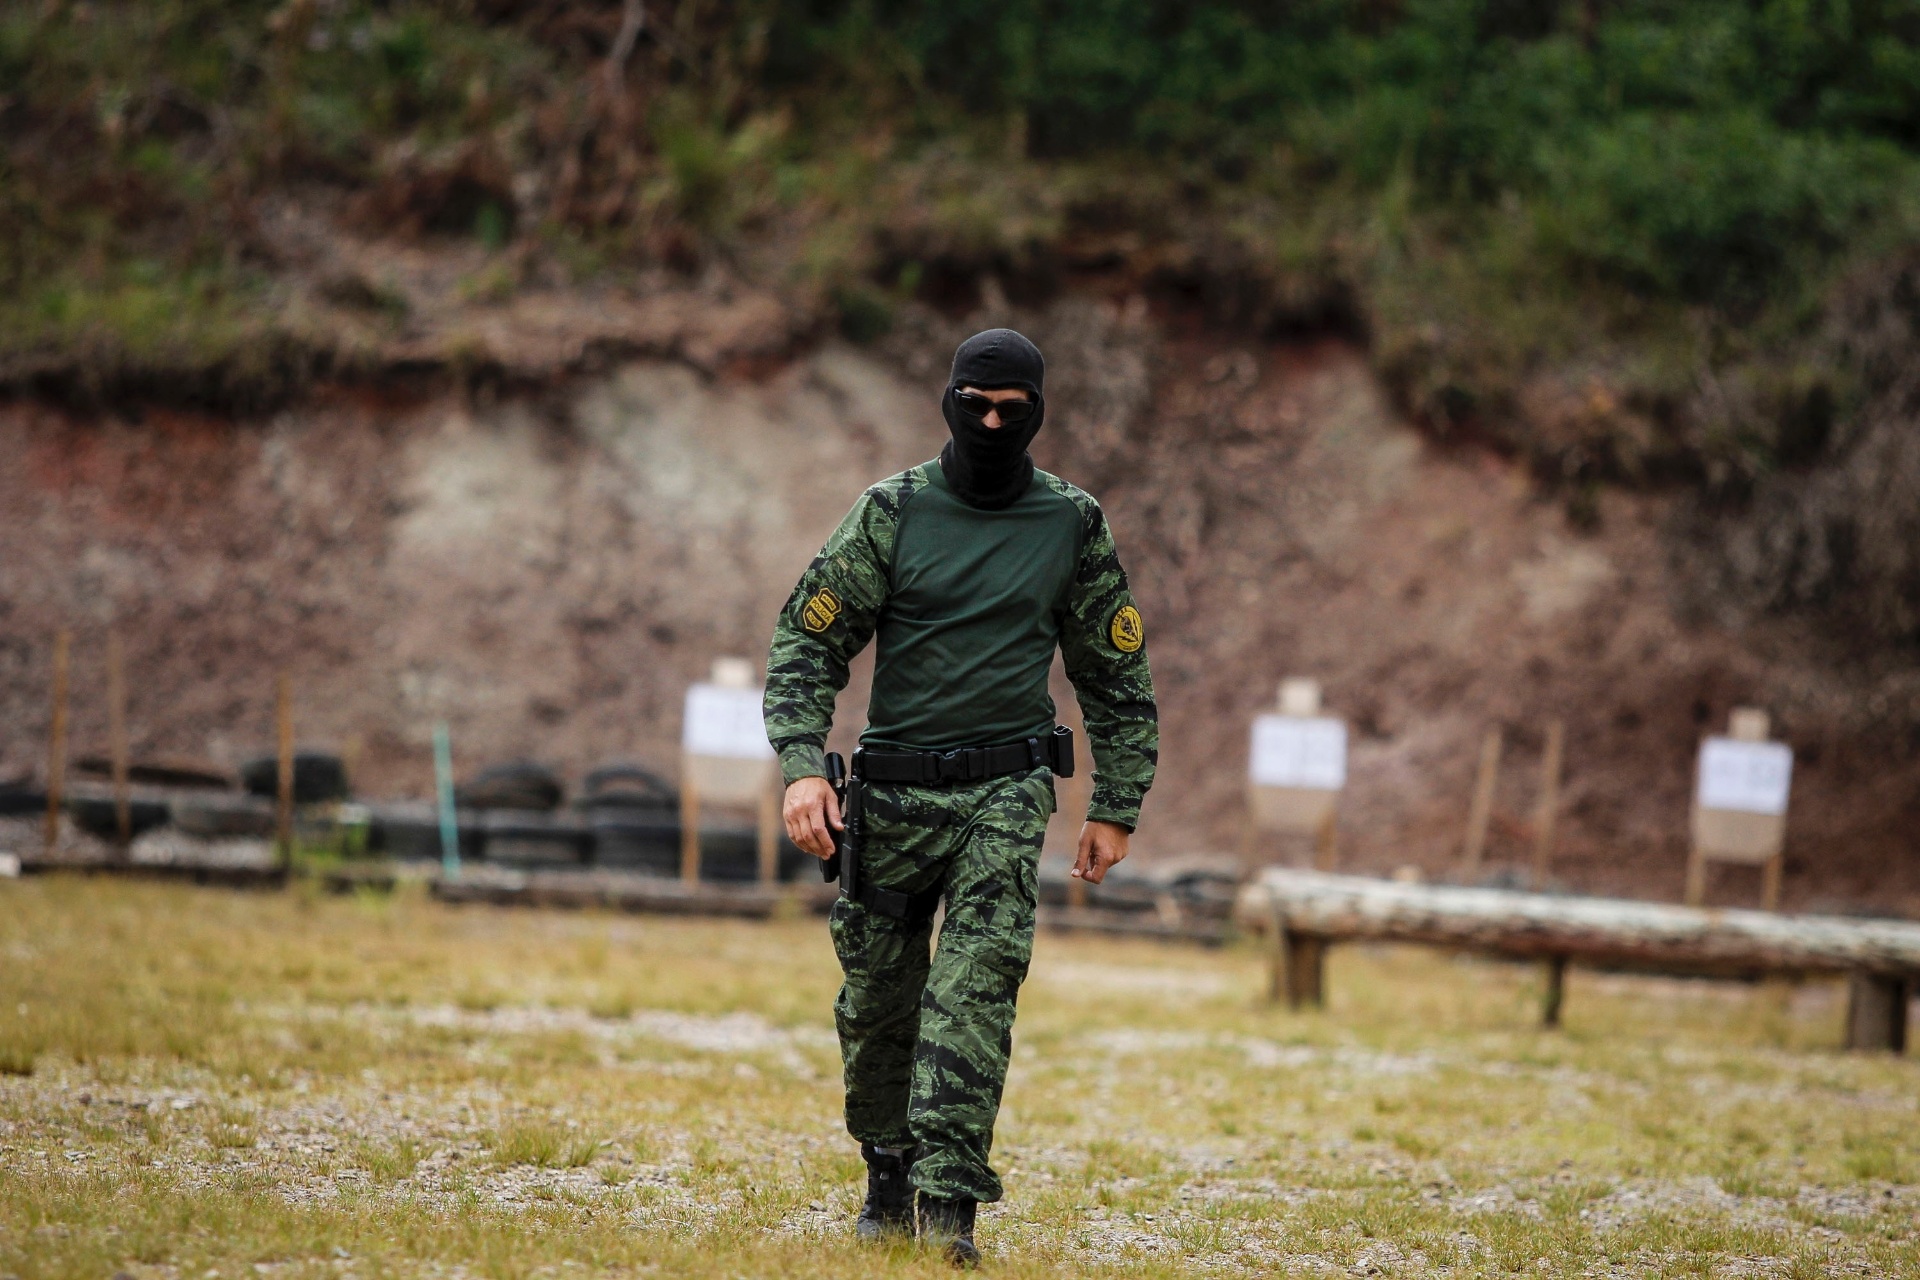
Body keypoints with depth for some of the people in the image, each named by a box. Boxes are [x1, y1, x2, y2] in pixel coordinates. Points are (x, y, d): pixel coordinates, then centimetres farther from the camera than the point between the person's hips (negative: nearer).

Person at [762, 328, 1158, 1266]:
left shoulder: (1072, 528, 4)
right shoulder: (893, 513, 0)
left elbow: (1119, 677, 12)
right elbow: (807, 641, 0)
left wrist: (1115, 811, 9)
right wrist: (803, 766, -12)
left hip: (1005, 793, -1)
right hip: (891, 791, 1)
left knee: (975, 987, -16)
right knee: (876, 1003, 8)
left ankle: (948, 1203, -19)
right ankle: (887, 1181, 27)